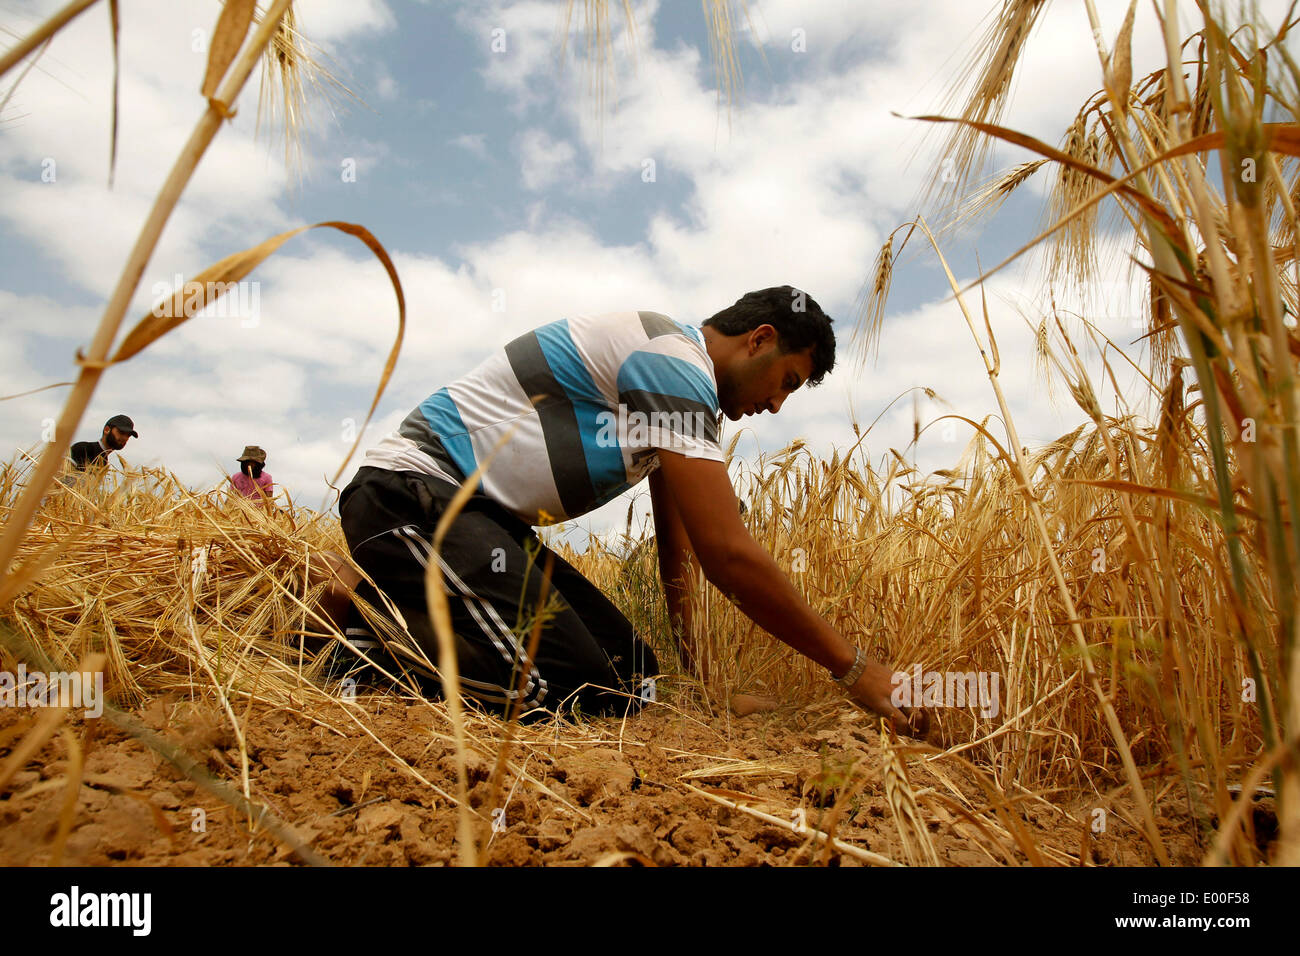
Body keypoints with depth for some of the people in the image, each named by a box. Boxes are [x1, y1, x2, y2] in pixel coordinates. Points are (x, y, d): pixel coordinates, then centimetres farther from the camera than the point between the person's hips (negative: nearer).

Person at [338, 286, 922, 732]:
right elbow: (729, 556, -23)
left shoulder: (678, 381, 15)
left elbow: (681, 557, 15)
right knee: (569, 688, -24)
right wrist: (852, 667, -14)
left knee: (631, 675, 0)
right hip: (412, 496, -10)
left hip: (482, 515, 10)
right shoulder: (673, 359, -17)